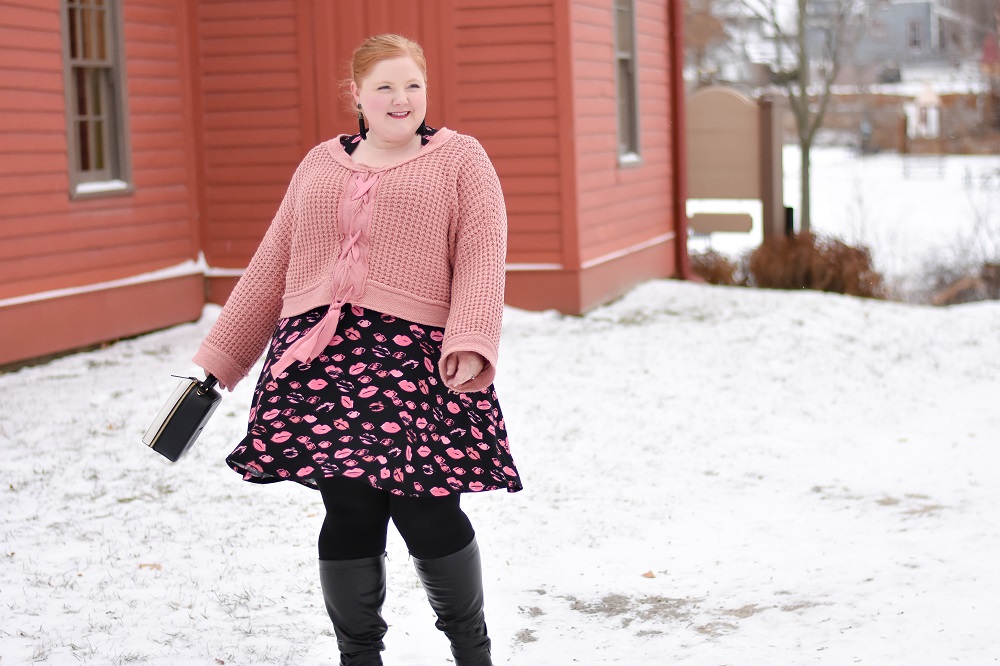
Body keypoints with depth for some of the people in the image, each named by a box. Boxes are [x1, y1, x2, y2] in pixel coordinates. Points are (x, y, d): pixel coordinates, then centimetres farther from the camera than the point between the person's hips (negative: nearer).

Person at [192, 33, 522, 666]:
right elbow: (272, 265, 20)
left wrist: (470, 345, -22)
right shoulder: (321, 165, 19)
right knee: (348, 515, 1)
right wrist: (217, 361, 18)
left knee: (429, 515, -6)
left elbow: (481, 257, -5)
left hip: (418, 358, -3)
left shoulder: (460, 158, 7)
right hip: (322, 358, 3)